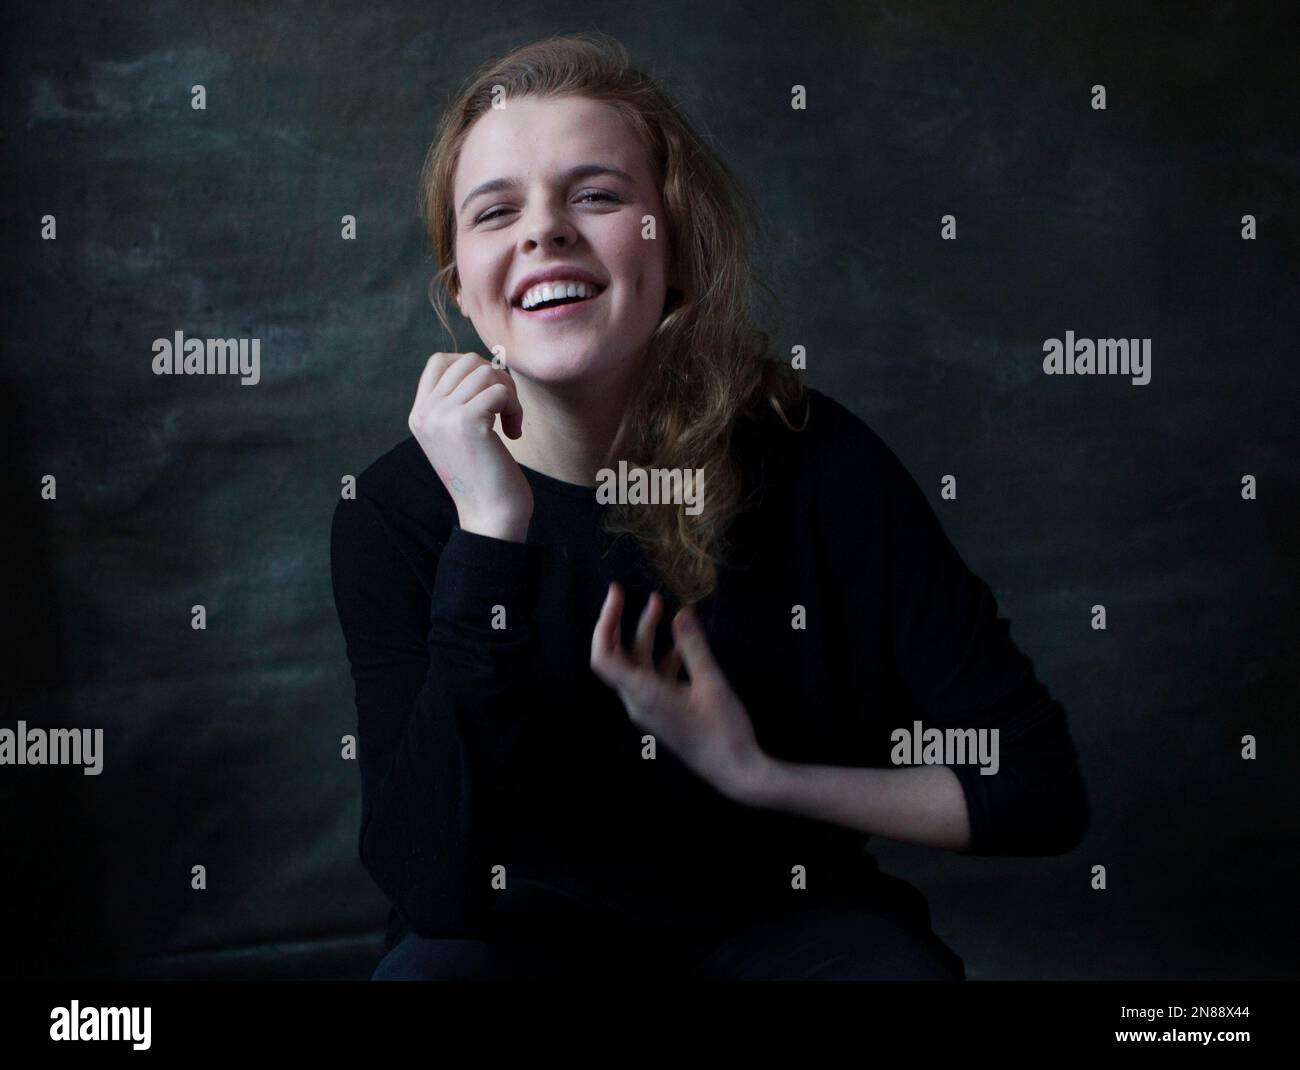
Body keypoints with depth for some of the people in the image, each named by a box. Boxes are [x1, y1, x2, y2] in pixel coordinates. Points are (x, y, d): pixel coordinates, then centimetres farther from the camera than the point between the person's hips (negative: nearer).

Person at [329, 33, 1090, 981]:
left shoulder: (820, 463, -13)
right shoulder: (400, 507, -12)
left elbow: (1042, 791, -9)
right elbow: (434, 891, -25)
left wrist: (757, 775, -17)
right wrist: (489, 533, -29)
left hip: (786, 915, 1)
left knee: (897, 963, -29)